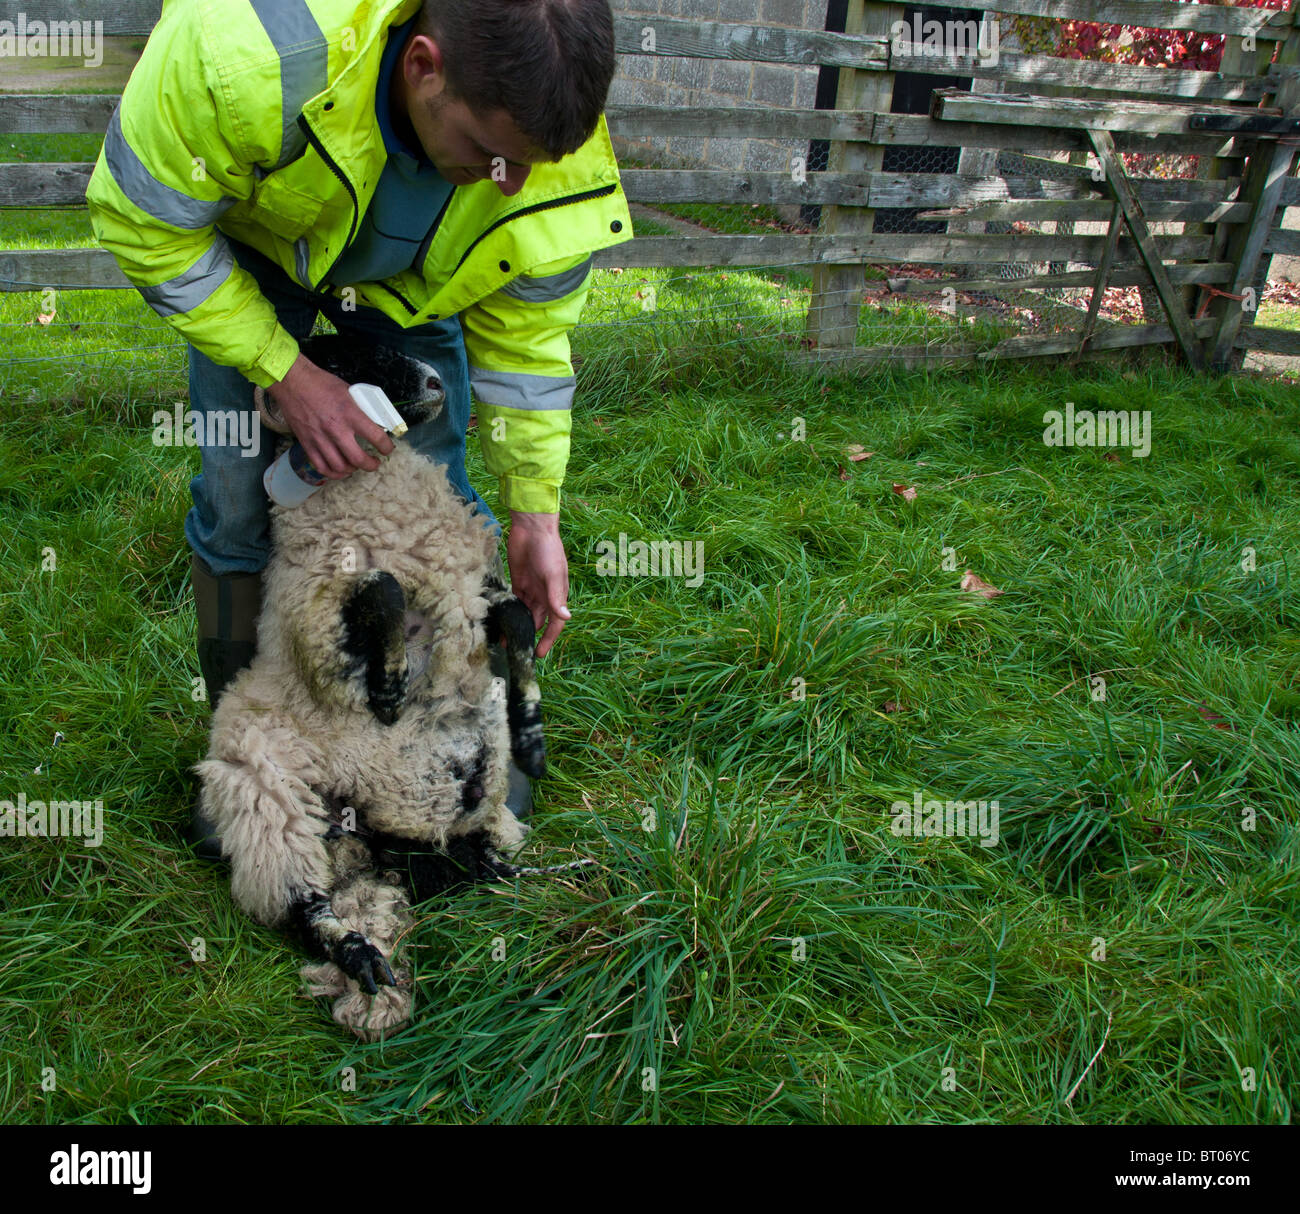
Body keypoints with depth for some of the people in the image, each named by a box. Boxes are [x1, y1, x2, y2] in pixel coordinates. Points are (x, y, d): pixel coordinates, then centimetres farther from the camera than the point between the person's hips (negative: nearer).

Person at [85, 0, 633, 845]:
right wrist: (285, 374, -30)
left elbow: (524, 340, -16)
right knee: (237, 490, -4)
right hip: (248, 235, -1)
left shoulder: (561, 178, -34)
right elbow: (142, 220, -27)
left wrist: (536, 513, -11)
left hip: (412, 273, 2)